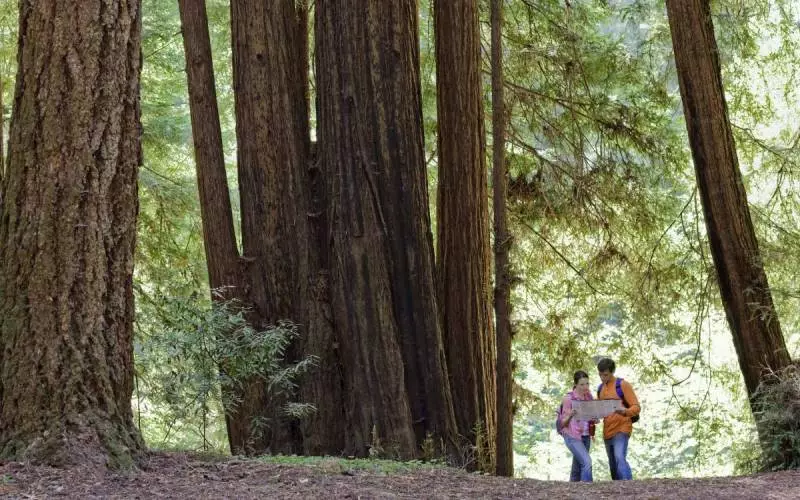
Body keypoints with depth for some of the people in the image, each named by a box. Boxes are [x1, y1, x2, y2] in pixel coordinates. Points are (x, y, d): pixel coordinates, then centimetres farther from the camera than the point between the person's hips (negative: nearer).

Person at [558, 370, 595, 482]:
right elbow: (563, 422, -9)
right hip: (572, 436, -6)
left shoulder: (589, 396, 4)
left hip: (586, 436, 6)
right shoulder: (568, 399, -12)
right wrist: (570, 415, -30)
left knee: (577, 469, 10)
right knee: (587, 462, -21)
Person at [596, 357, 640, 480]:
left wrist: (624, 411, -30)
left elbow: (636, 407, -10)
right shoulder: (600, 388, 13)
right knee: (613, 465, 8)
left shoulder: (623, 385, -6)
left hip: (621, 429, -7)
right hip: (607, 431, 7)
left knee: (620, 458, -25)